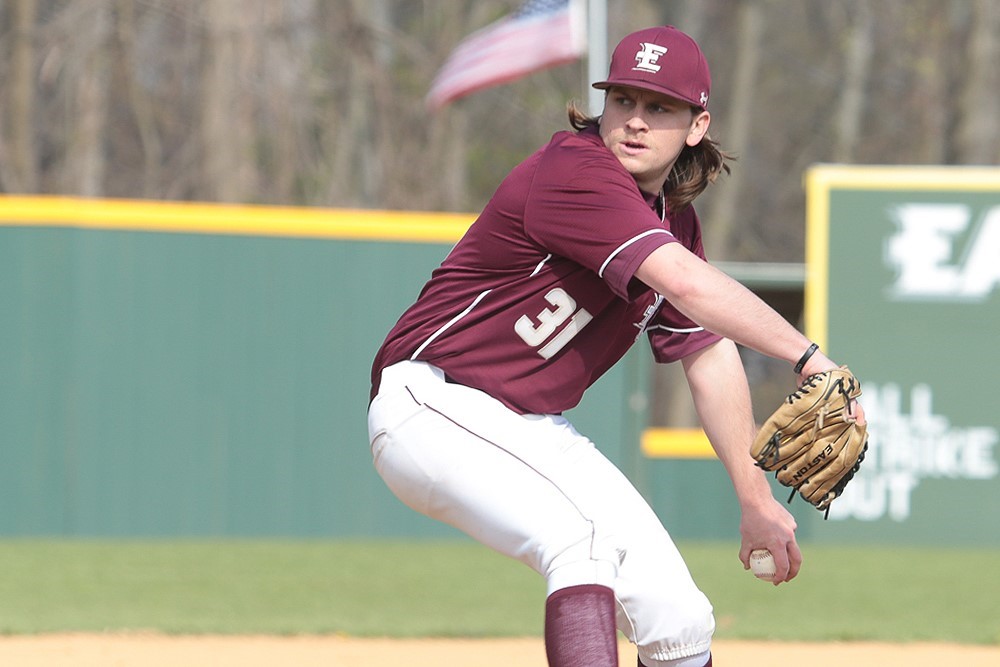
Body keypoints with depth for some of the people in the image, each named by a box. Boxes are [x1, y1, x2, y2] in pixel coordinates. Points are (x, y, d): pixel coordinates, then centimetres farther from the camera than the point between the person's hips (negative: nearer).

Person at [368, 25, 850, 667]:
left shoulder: (675, 219, 7)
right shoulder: (575, 170, -22)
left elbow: (710, 352, 13)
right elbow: (688, 284, -34)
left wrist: (756, 499, 10)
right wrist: (806, 356, -38)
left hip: (537, 432, 9)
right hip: (434, 403, -9)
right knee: (589, 530, -33)